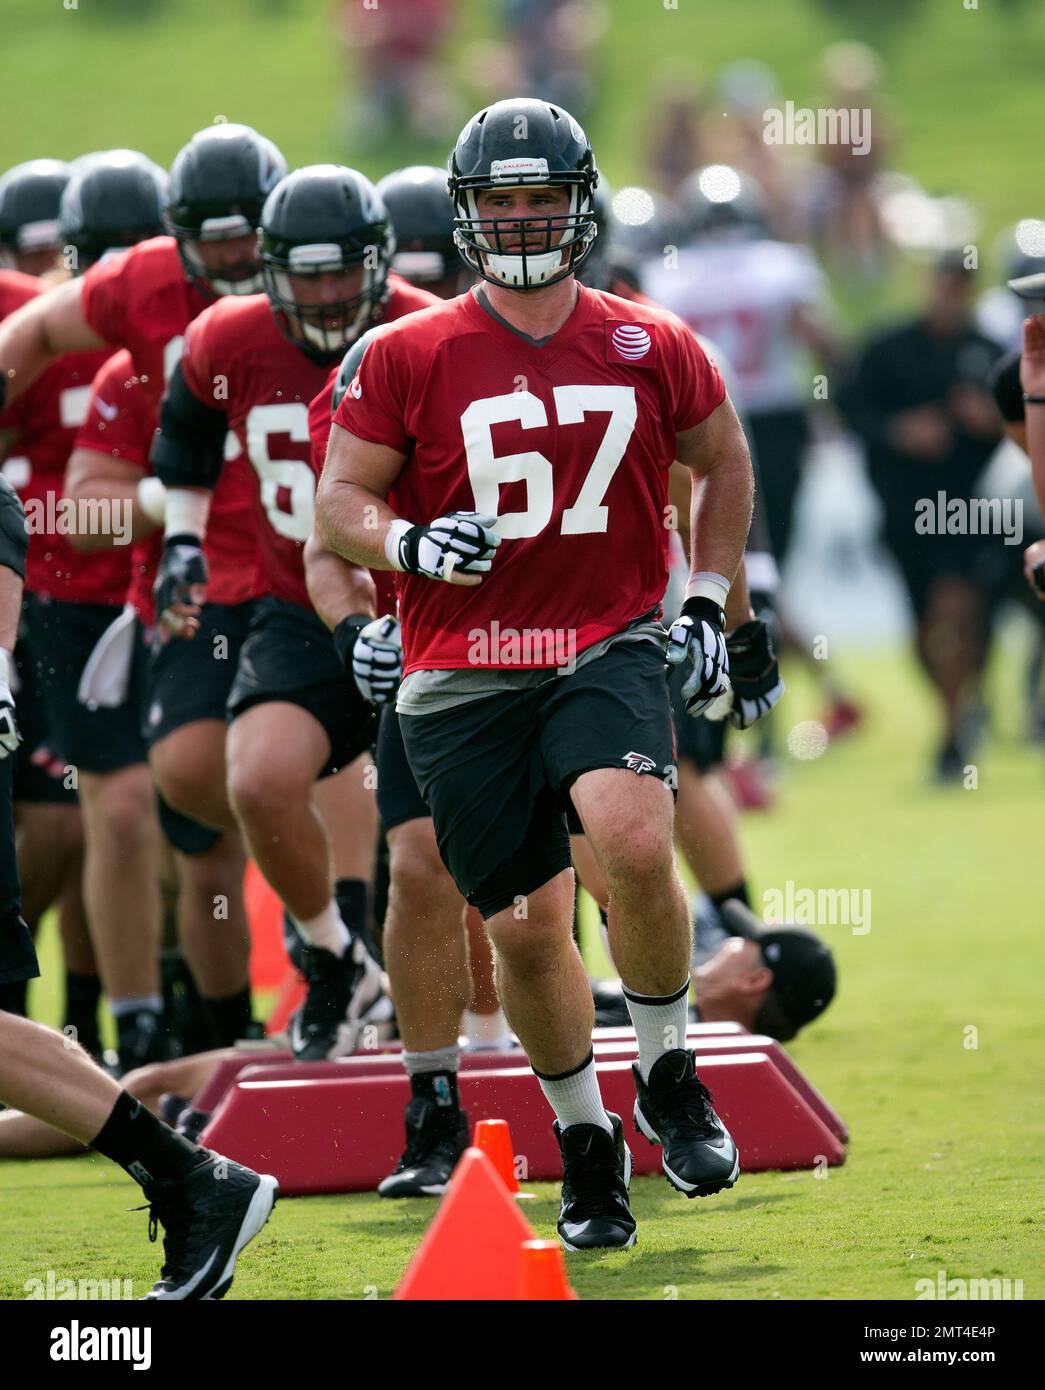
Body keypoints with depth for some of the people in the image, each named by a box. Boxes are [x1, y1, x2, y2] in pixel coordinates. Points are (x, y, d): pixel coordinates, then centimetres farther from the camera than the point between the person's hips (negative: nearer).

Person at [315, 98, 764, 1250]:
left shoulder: (651, 350, 4)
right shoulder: (409, 358, 0)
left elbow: (724, 463, 20)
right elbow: (338, 502, 3)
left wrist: (709, 599, 11)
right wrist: (412, 546, -17)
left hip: (610, 649, 0)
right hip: (463, 679, 1)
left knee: (635, 848, -27)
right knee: (524, 928, 3)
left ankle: (667, 1075, -2)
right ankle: (584, 1139, 26)